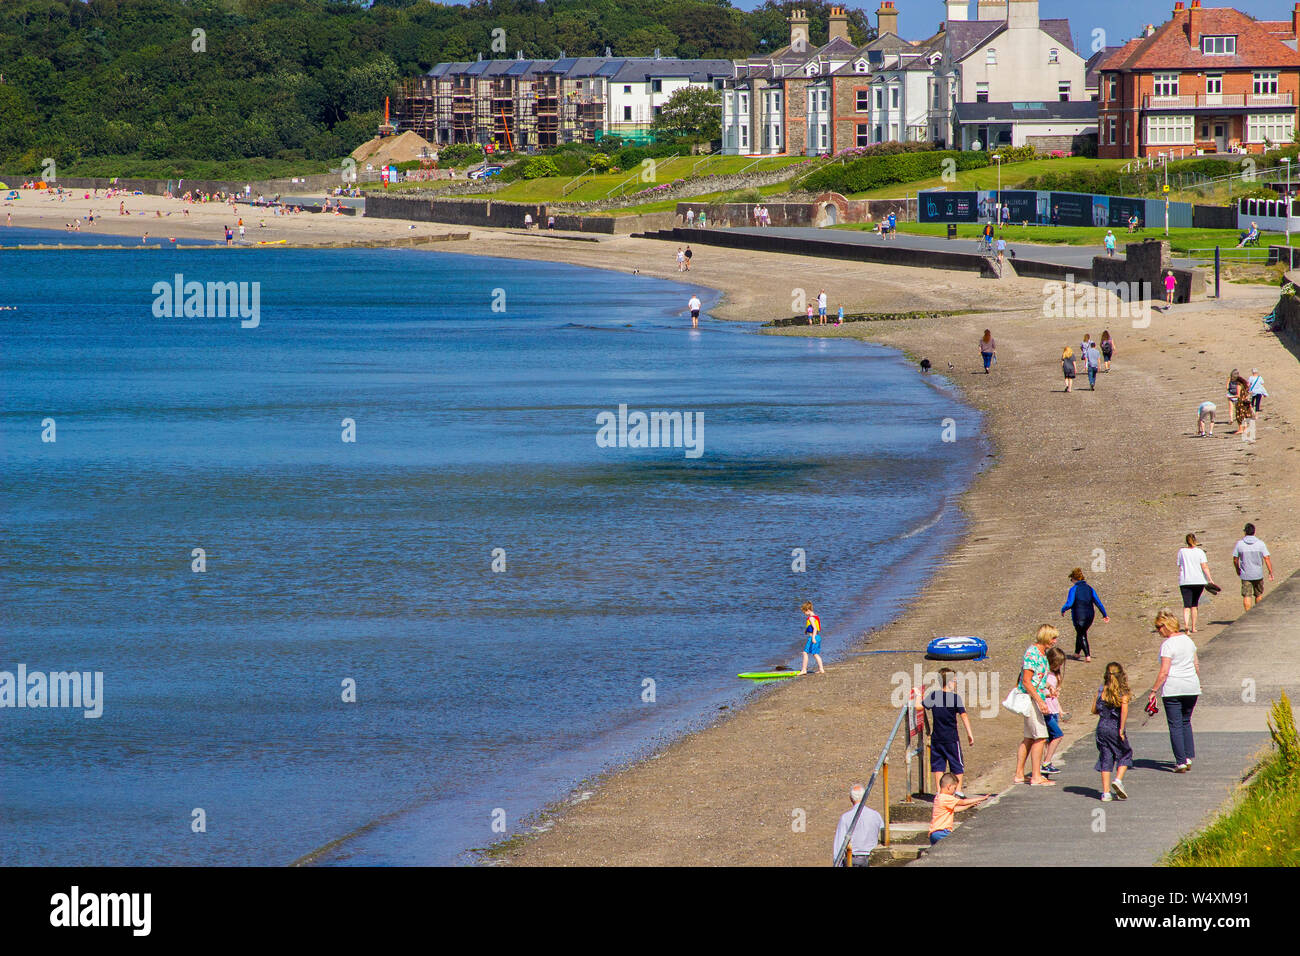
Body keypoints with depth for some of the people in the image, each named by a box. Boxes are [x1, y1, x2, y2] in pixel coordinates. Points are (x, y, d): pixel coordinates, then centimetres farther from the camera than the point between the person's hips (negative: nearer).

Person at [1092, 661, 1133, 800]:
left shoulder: (1101, 689, 1)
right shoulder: (1123, 691, -8)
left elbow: (1094, 710, 5)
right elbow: (1124, 710, -20)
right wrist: (1122, 729, -18)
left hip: (1102, 727, 3)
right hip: (1116, 727, -3)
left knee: (1106, 758, 7)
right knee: (1125, 754, 17)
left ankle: (1106, 792, 3)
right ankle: (1118, 779, -5)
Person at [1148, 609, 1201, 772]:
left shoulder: (1167, 645, -14)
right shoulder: (1188, 640, 8)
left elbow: (1164, 672, -18)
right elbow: (1196, 664, 14)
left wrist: (1153, 691, -13)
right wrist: (1197, 683, 27)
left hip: (1173, 689, -7)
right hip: (1191, 688, 7)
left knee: (1175, 725, 0)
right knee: (1186, 722, 19)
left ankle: (1181, 762, -3)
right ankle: (1189, 758, 16)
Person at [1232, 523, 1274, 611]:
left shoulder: (1239, 544, -7)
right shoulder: (1261, 544, -7)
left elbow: (1235, 560, 0)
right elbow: (1267, 559, -8)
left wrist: (1238, 570, 18)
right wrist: (1270, 573, -1)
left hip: (1245, 574, -1)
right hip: (1258, 574, 1)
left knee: (1247, 596, 2)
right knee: (1259, 594, 18)